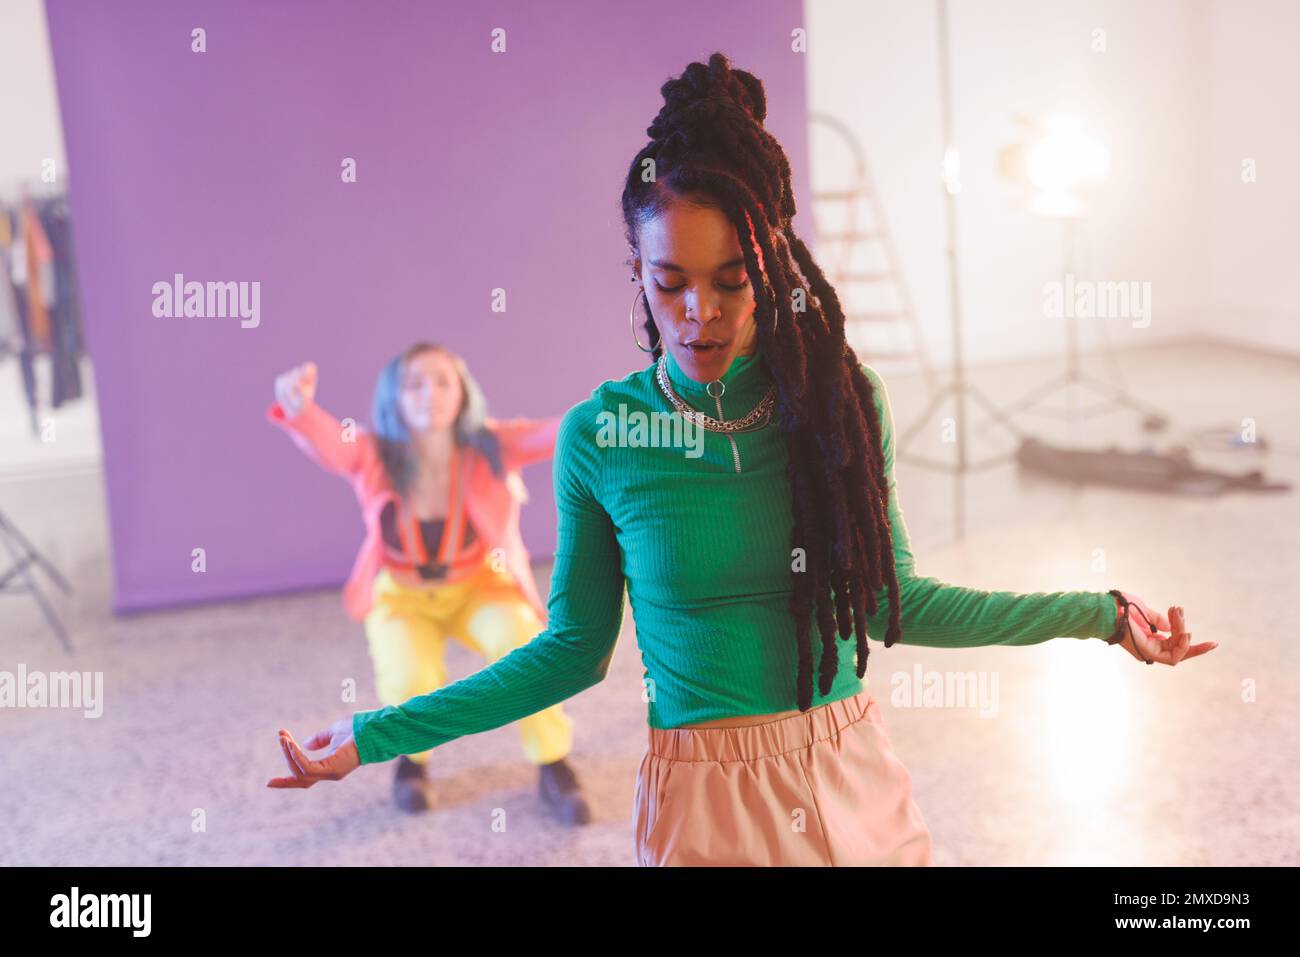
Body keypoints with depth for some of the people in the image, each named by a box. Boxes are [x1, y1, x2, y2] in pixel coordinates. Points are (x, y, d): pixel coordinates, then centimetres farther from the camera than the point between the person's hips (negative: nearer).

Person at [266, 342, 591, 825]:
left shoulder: (489, 447, -22)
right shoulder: (376, 456, -23)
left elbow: (553, 433, -38)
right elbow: (328, 442, -44)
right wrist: (298, 406, -67)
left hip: (479, 585, 0)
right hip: (403, 595, 0)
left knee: (522, 643, -31)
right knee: (410, 681, -28)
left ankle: (553, 764, -5)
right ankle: (413, 757, 10)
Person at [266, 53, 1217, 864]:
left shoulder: (843, 397, -5)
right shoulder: (598, 435, -9)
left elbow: (894, 600, 5)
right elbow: (574, 648, 0)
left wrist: (1102, 612, 5)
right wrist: (378, 735, -3)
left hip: (855, 788, 2)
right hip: (703, 806, -2)